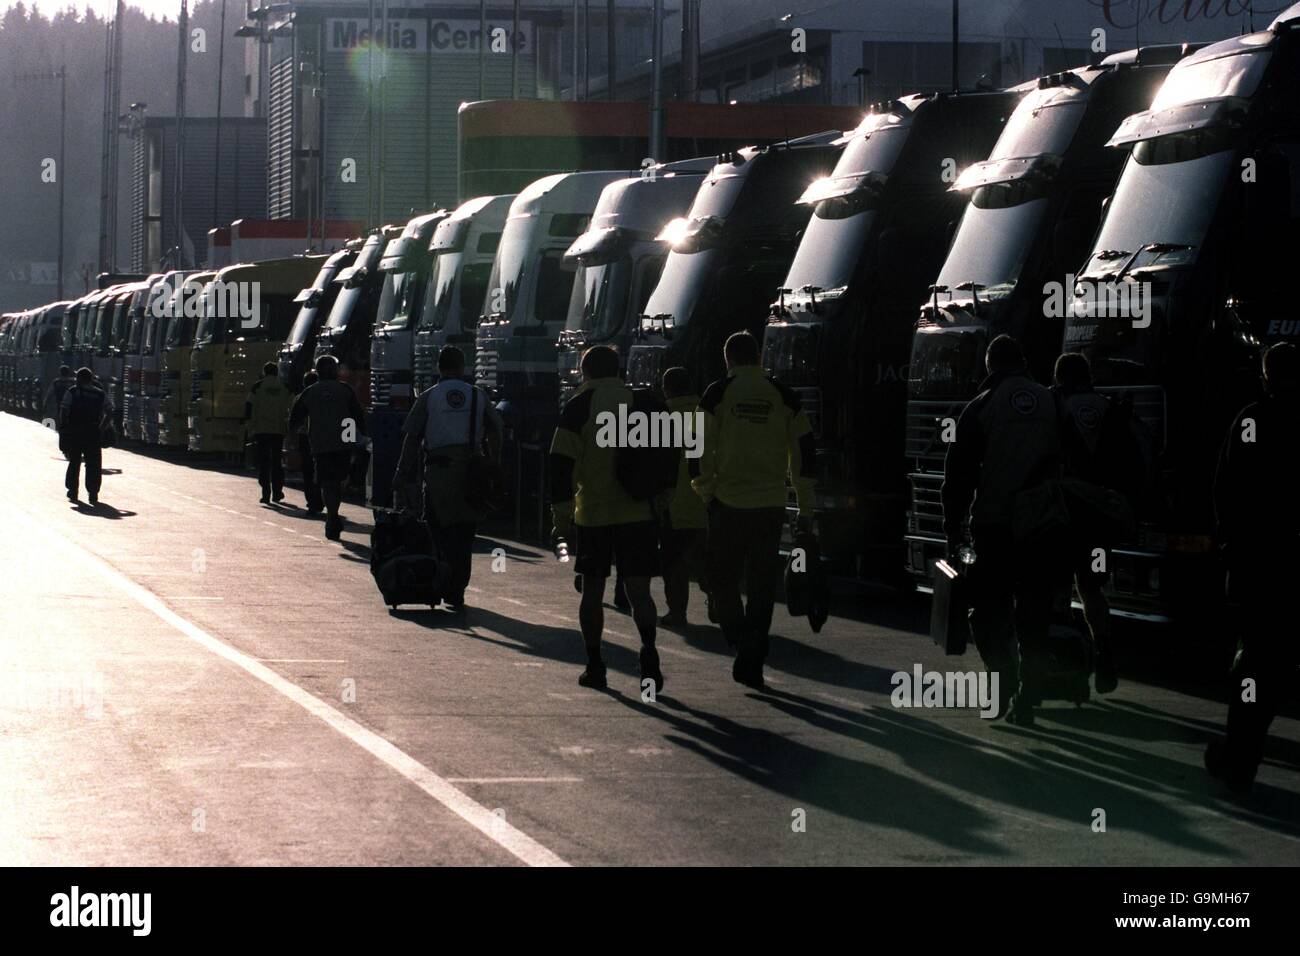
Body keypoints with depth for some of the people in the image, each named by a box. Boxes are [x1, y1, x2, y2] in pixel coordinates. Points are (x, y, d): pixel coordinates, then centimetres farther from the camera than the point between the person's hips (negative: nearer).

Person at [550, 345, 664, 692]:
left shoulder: (579, 406, -3)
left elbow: (561, 463, -8)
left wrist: (561, 513, -4)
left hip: (593, 514, -2)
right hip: (638, 515, 2)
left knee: (592, 591, 10)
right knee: (639, 589, 1)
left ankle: (595, 665, 12)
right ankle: (648, 649, -23)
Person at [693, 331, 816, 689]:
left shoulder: (718, 393, -2)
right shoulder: (783, 396, 5)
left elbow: (700, 447, -4)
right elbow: (803, 451, 6)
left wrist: (703, 489, 10)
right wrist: (806, 509, 12)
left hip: (729, 502, -2)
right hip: (772, 505, 2)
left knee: (723, 580, 10)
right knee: (762, 586, 9)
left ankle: (743, 644, -9)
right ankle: (753, 660, 7)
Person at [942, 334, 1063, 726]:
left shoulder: (980, 408, -1)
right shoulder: (1052, 404, 6)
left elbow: (958, 474, -2)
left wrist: (954, 528, 2)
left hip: (994, 527, -3)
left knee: (988, 608, 6)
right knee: (1034, 617, 8)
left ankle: (1005, 680, -14)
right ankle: (1026, 700, 6)